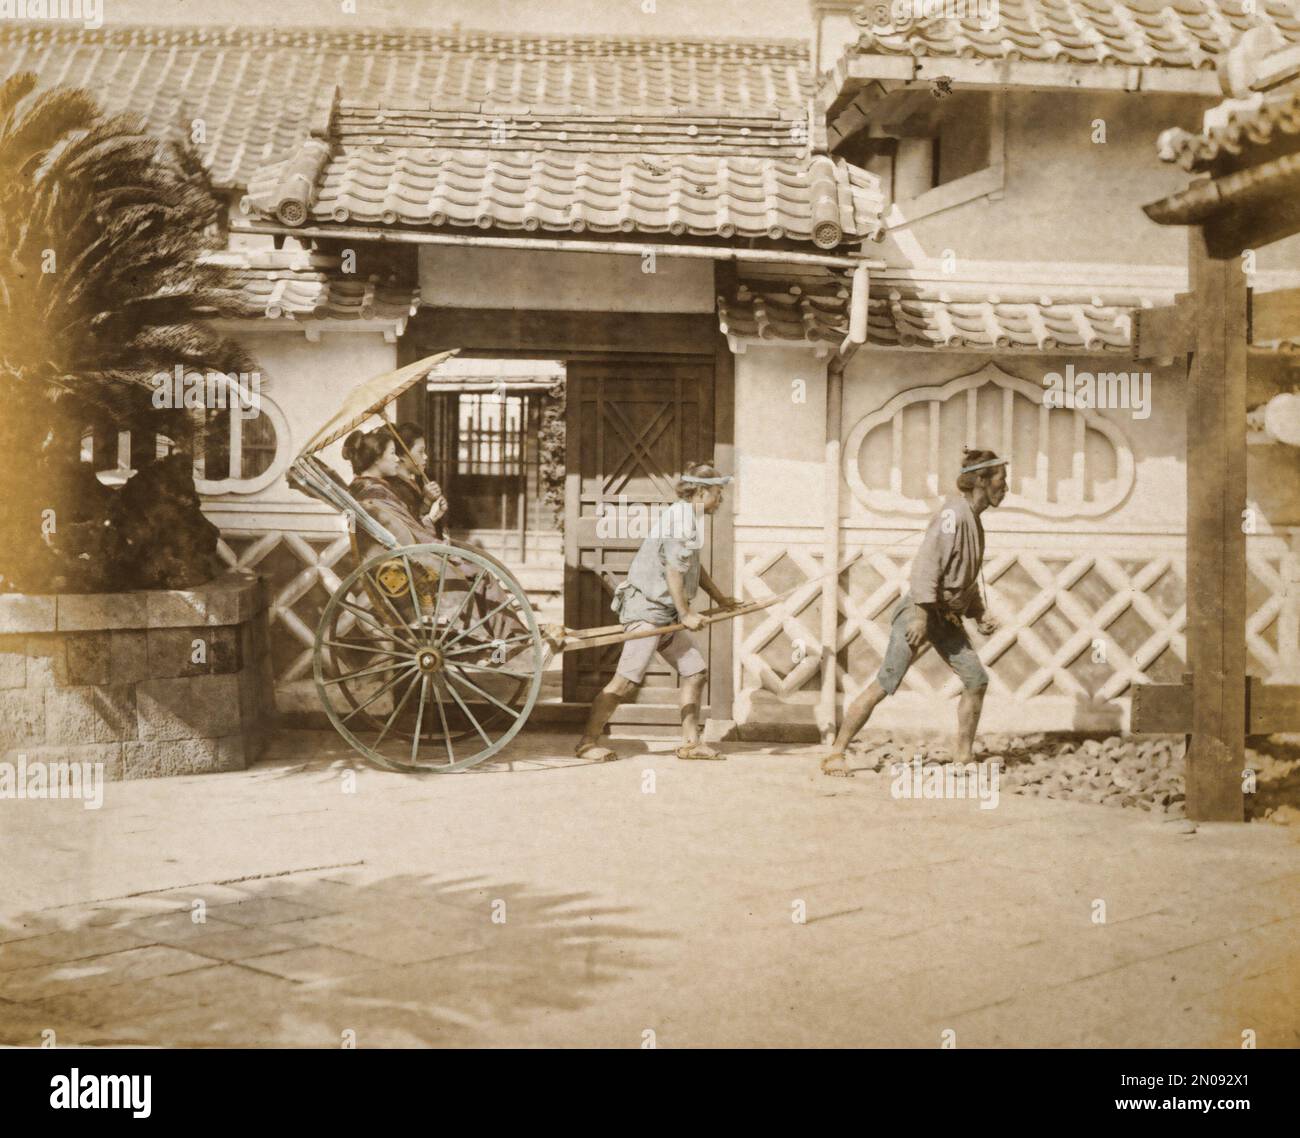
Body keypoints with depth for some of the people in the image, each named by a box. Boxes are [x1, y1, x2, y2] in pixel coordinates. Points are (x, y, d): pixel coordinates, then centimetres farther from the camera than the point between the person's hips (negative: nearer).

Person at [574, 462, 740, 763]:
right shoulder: (680, 517, -14)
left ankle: (690, 742, 11)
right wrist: (685, 614, -13)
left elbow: (694, 566, 31)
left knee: (695, 670, 8)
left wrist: (719, 597, 38)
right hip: (648, 610, -11)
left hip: (665, 613, 11)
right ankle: (587, 742, -5)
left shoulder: (688, 517, 17)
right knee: (627, 680, -12)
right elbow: (673, 570, -18)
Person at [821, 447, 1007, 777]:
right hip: (919, 610, -9)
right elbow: (927, 563, -21)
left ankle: (964, 757, 12)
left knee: (977, 679, 2)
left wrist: (979, 615, 16)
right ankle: (836, 753, -6)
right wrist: (922, 614, -26)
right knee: (885, 684, -11)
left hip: (947, 616, 9)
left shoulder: (974, 519, 15)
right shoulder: (954, 512, -13)